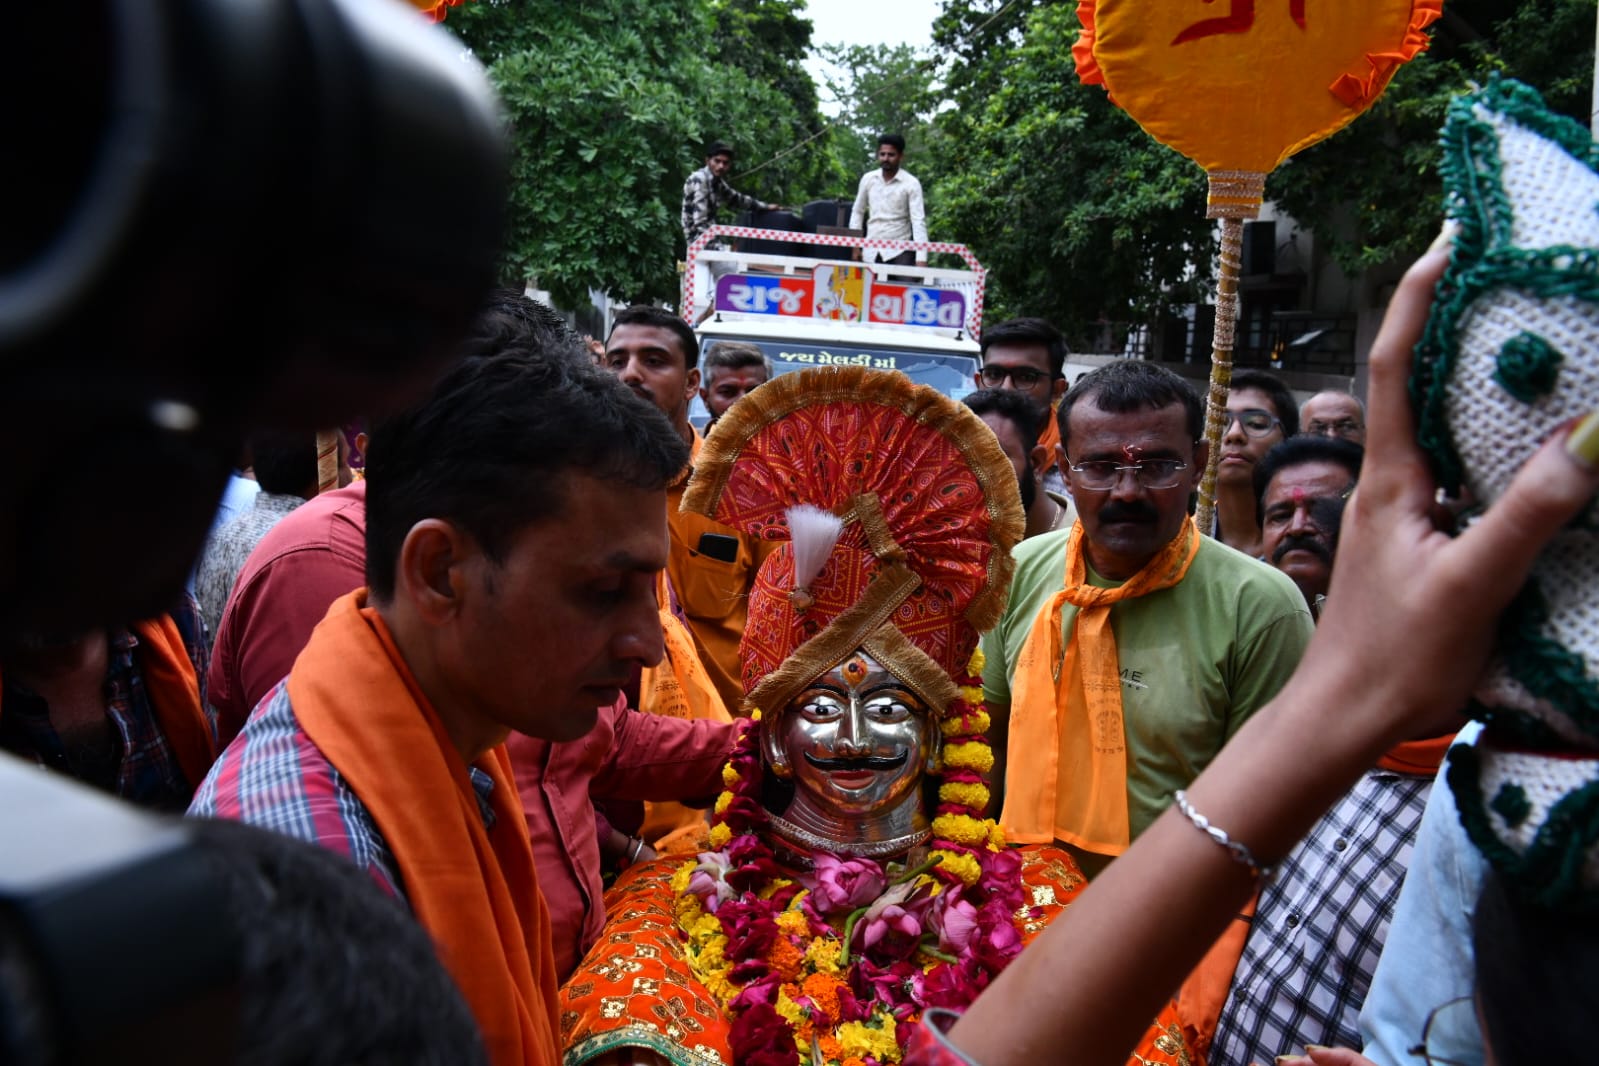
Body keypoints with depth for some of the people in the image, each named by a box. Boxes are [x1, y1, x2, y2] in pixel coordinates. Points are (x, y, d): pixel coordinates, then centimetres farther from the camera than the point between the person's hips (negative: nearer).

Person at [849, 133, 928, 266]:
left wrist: (921, 258, -25)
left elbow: (918, 221, -15)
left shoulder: (911, 183, -8)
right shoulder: (868, 179, 3)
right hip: (872, 250, 4)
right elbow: (857, 212, 15)